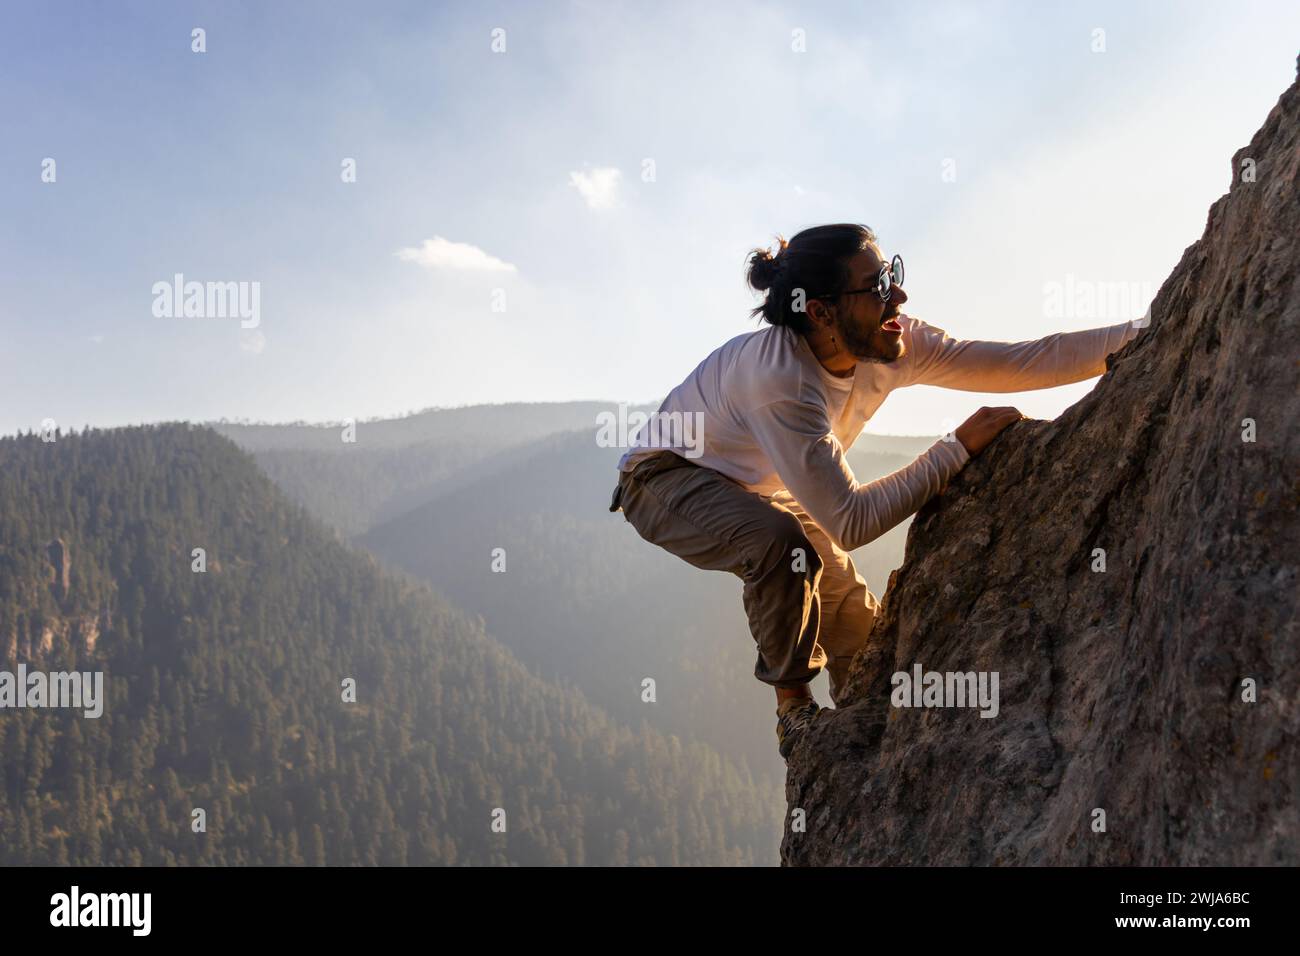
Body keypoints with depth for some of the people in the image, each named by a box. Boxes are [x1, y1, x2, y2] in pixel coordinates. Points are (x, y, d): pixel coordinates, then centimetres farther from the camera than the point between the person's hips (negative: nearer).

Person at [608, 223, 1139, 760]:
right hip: (666, 480, -8)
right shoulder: (778, 379, -40)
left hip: (751, 490, 8)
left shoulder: (894, 344, -19)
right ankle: (795, 712, -15)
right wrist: (958, 449, -38)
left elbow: (1024, 362, -19)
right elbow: (849, 523, -39)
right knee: (782, 544, -35)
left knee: (854, 618, 8)